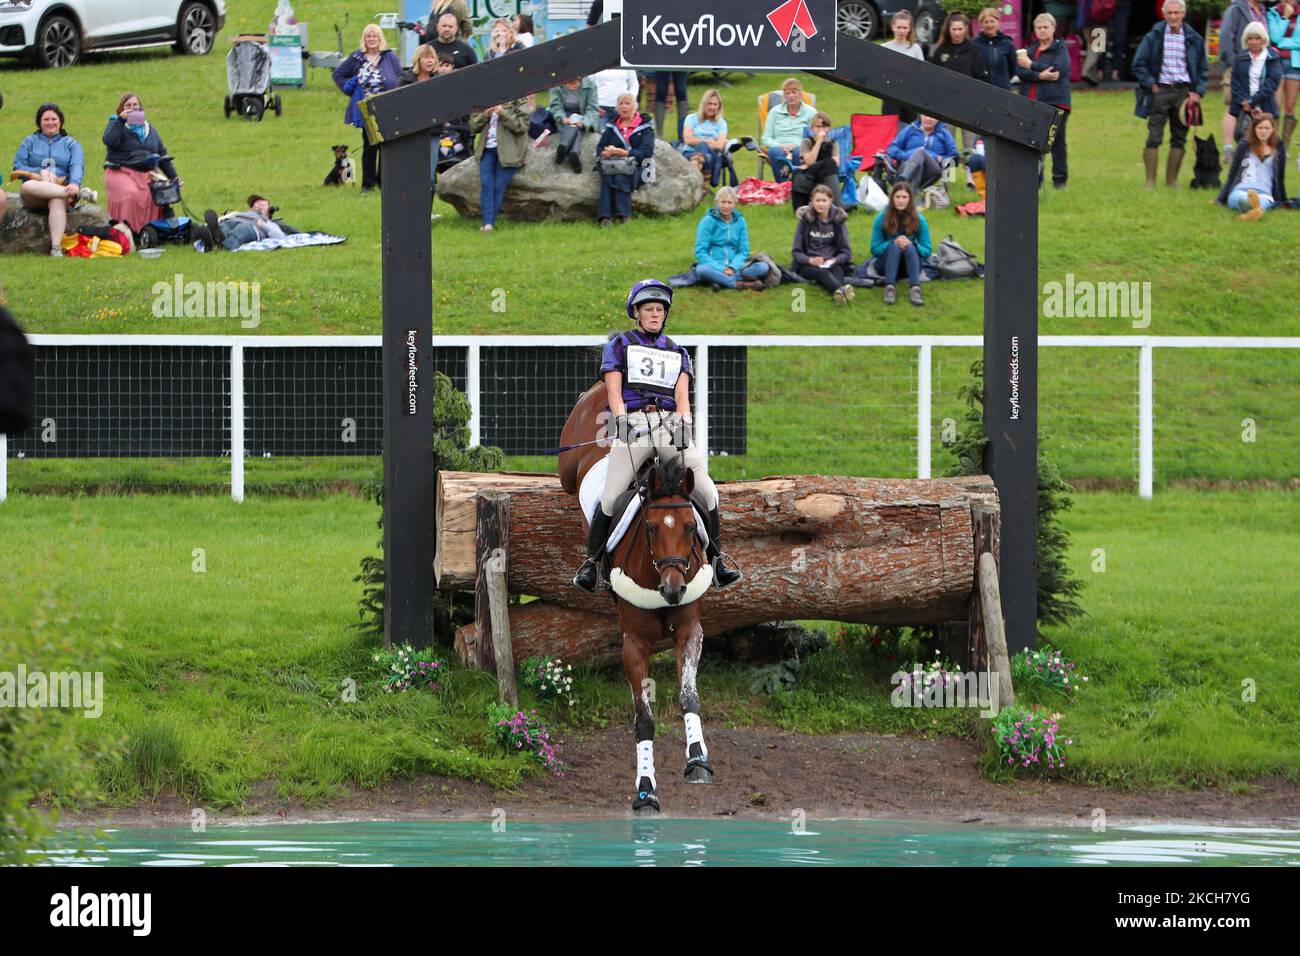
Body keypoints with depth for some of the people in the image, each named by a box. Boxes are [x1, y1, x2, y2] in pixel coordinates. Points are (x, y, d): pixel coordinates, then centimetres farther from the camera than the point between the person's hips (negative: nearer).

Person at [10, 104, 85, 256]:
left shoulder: (71, 144, 17)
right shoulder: (30, 142, 20)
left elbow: (77, 167, -2)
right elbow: (18, 168, 8)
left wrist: (74, 184, -26)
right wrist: (40, 173, -11)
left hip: (61, 189, -1)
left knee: (57, 201, -40)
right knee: (27, 187, -38)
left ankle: (56, 248, -51)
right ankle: (77, 193, -45)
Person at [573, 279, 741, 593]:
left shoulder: (677, 352, 24)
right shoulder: (620, 345, 16)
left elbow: (682, 393, 10)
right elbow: (614, 389, 4)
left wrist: (684, 423, -9)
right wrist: (621, 420, -14)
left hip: (670, 424, 3)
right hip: (633, 423, -3)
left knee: (707, 492, -10)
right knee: (611, 497, -16)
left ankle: (716, 561, -3)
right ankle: (591, 562, -7)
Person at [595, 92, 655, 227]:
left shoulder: (644, 127, 10)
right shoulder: (612, 126, 23)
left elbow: (646, 152, -4)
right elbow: (599, 148, 16)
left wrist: (625, 153, -17)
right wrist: (605, 153, -10)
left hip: (635, 167, -3)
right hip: (611, 165, 3)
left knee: (621, 177, -36)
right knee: (607, 177, -32)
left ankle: (623, 215, -42)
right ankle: (604, 217, -44)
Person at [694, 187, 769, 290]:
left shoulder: (740, 221, 9)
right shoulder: (708, 221, -1)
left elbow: (743, 252, 8)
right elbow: (700, 252, -7)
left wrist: (732, 268, -12)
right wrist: (721, 269, -18)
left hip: (733, 269, 4)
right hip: (713, 267, -4)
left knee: (763, 267, -21)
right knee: (702, 270, -38)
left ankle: (721, 281, -35)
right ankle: (741, 284, -41)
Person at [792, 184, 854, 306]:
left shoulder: (838, 220, 6)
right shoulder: (805, 220, 3)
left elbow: (846, 252, 4)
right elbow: (796, 251, 0)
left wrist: (834, 260, -18)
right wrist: (810, 260, -21)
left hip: (832, 264, 2)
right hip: (808, 265, -2)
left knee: (838, 270, -35)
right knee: (822, 272, -36)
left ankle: (839, 294, -68)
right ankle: (841, 290, -69)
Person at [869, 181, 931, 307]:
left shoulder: (918, 220, -5)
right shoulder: (882, 219, -7)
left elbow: (927, 251, -5)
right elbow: (875, 249, -7)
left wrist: (911, 244, -26)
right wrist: (893, 243, -26)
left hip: (909, 265, 1)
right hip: (885, 263, -1)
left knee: (910, 247, -31)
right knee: (895, 247, -32)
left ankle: (915, 289, -51)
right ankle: (889, 288, -49)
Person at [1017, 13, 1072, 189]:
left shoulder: (1060, 49, 5)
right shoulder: (1029, 50, 17)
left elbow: (1059, 69, -12)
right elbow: (1020, 72, 1)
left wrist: (1032, 65, -6)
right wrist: (1040, 76, -15)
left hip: (1055, 101, -4)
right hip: (1031, 102, 4)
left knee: (1057, 141, -4)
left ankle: (1060, 179, -1)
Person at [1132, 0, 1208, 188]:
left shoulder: (1194, 39, 8)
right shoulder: (1154, 37, 2)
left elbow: (1202, 68, 14)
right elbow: (1139, 64, 4)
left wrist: (1198, 92, 3)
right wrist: (1151, 85, -5)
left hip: (1184, 92, 2)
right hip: (1160, 90, -2)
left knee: (1179, 138, 3)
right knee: (1154, 137, -7)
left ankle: (1172, 180, 11)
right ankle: (1150, 181, -4)